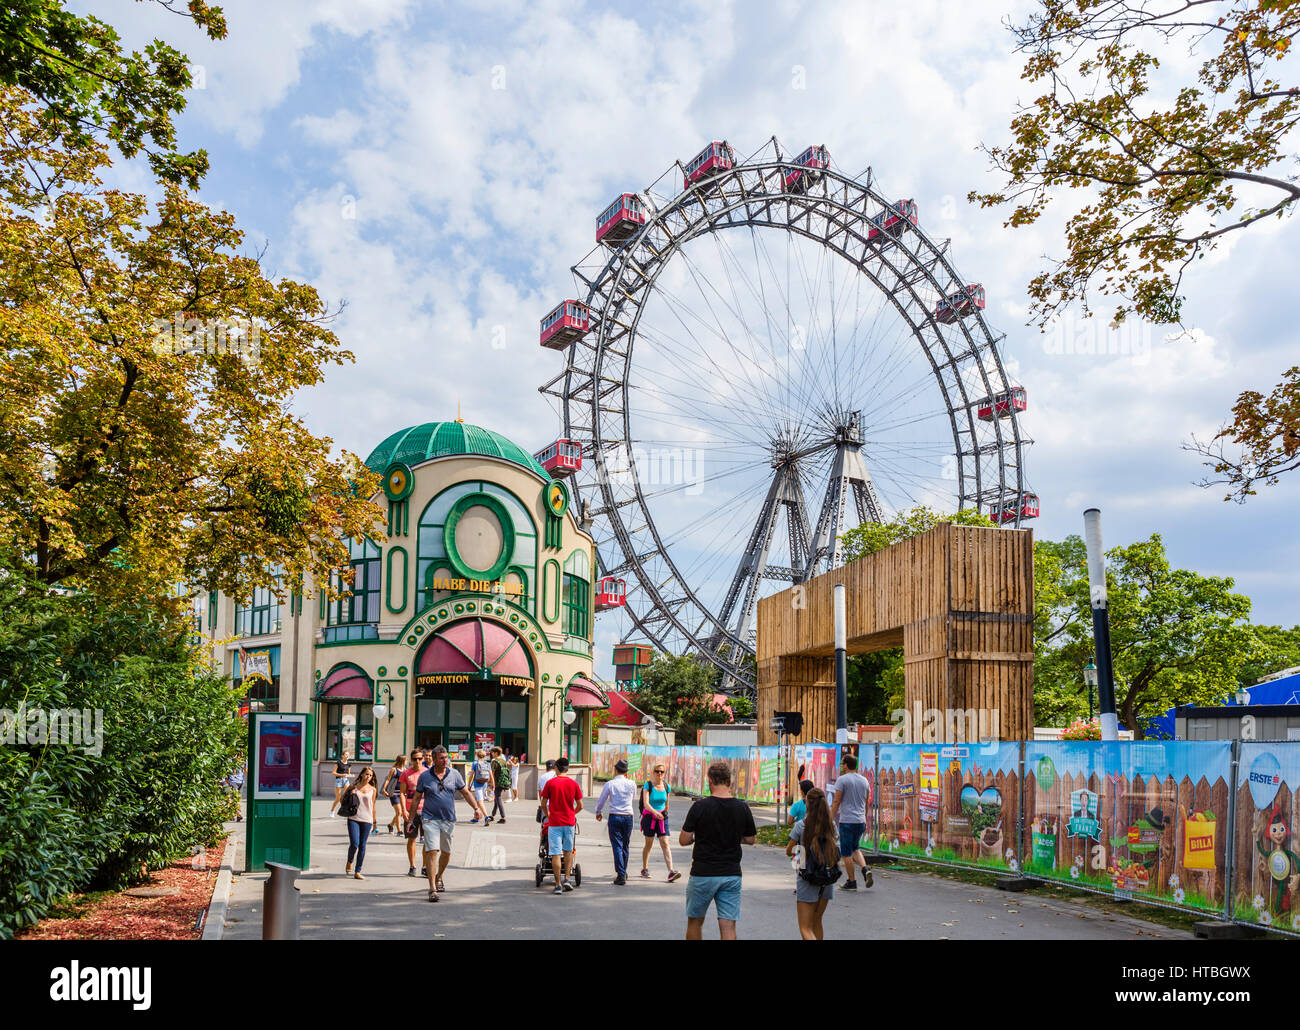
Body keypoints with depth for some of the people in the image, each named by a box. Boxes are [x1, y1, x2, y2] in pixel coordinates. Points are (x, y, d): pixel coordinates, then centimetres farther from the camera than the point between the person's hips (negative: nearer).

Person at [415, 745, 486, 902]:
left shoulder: (454, 774, 4)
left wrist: (476, 808, 0)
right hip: (430, 819, -3)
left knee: (446, 852, 13)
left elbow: (466, 792, 12)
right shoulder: (424, 776, -1)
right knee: (432, 851, -14)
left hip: (449, 820, 3)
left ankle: (438, 878, 39)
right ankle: (432, 889, -13)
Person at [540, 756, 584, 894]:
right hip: (569, 822, 2)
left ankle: (558, 885, -1)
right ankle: (566, 879, 9)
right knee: (568, 851, 18)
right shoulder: (574, 784, 1)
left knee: (556, 854, 0)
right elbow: (580, 806, 3)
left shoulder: (550, 783, -4)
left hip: (554, 822, -2)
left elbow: (543, 804, 0)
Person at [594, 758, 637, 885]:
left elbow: (601, 801, 3)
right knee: (625, 846, 16)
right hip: (628, 817, 3)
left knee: (617, 846, -2)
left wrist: (598, 813, 24)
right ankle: (623, 873, 29)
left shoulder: (609, 784, -6)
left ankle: (621, 876, -9)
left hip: (614, 817, -3)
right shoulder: (632, 784, 1)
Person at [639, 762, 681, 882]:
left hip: (662, 817, 2)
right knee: (649, 844, 8)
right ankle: (644, 869, 28)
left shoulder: (666, 786, 3)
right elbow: (646, 804, -20)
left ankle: (671, 872, -18)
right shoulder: (648, 785, -9)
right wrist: (655, 813, -35)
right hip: (649, 817, -2)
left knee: (665, 843, -8)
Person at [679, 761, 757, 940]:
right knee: (728, 927, 2)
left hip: (703, 873, -2)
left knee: (695, 922, 17)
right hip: (732, 874, 2)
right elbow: (750, 839, 9)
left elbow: (683, 841, -8)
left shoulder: (700, 806, -11)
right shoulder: (742, 808, -2)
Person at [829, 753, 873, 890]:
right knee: (855, 848, 22)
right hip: (860, 821, 6)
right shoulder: (864, 780, 10)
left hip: (847, 821, -6)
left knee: (846, 853, 3)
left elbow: (836, 802, -10)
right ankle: (865, 869, -1)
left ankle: (851, 882, 7)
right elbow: (866, 803, 15)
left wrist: (831, 820, -5)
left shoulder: (842, 779, -8)